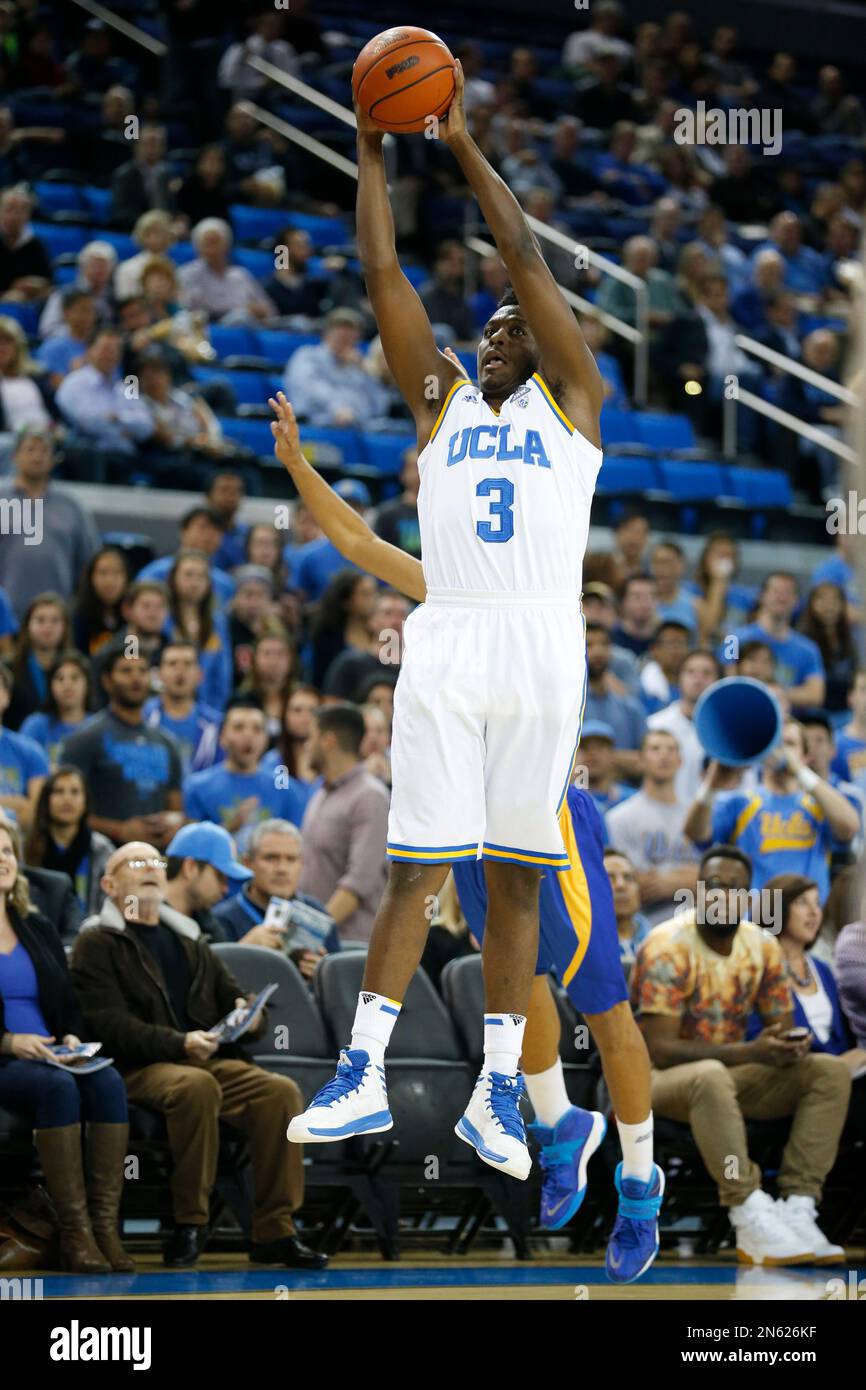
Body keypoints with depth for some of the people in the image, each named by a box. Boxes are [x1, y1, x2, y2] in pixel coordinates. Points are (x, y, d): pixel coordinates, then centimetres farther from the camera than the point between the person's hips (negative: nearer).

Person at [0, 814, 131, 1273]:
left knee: (107, 1082, -28)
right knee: (57, 1087, -36)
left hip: (52, 1058, 5)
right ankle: (74, 1232, -37)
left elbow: (69, 1003, 22)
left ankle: (105, 1224, -33)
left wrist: (72, 1037, 0)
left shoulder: (38, 929, 21)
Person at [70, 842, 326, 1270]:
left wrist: (250, 1014, -2)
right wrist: (179, 1043, -22)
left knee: (280, 1090, -23)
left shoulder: (188, 941, 27)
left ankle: (274, 1231, -22)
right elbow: (110, 1025, -8)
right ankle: (188, 1225, -27)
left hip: (210, 1059, 6)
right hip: (140, 1069, -6)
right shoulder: (97, 944, 6)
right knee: (197, 1086, -38)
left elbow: (233, 997, 25)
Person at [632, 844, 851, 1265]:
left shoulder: (762, 946, 1)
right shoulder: (668, 947, -18)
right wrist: (749, 1052, -30)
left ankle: (797, 1209, -25)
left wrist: (790, 1047, -20)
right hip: (655, 1078, -7)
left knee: (831, 1071, -12)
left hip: (728, 1072, 7)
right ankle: (752, 1223, -41)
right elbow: (659, 1049, -23)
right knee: (710, 1076, -41)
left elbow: (782, 1026, 7)